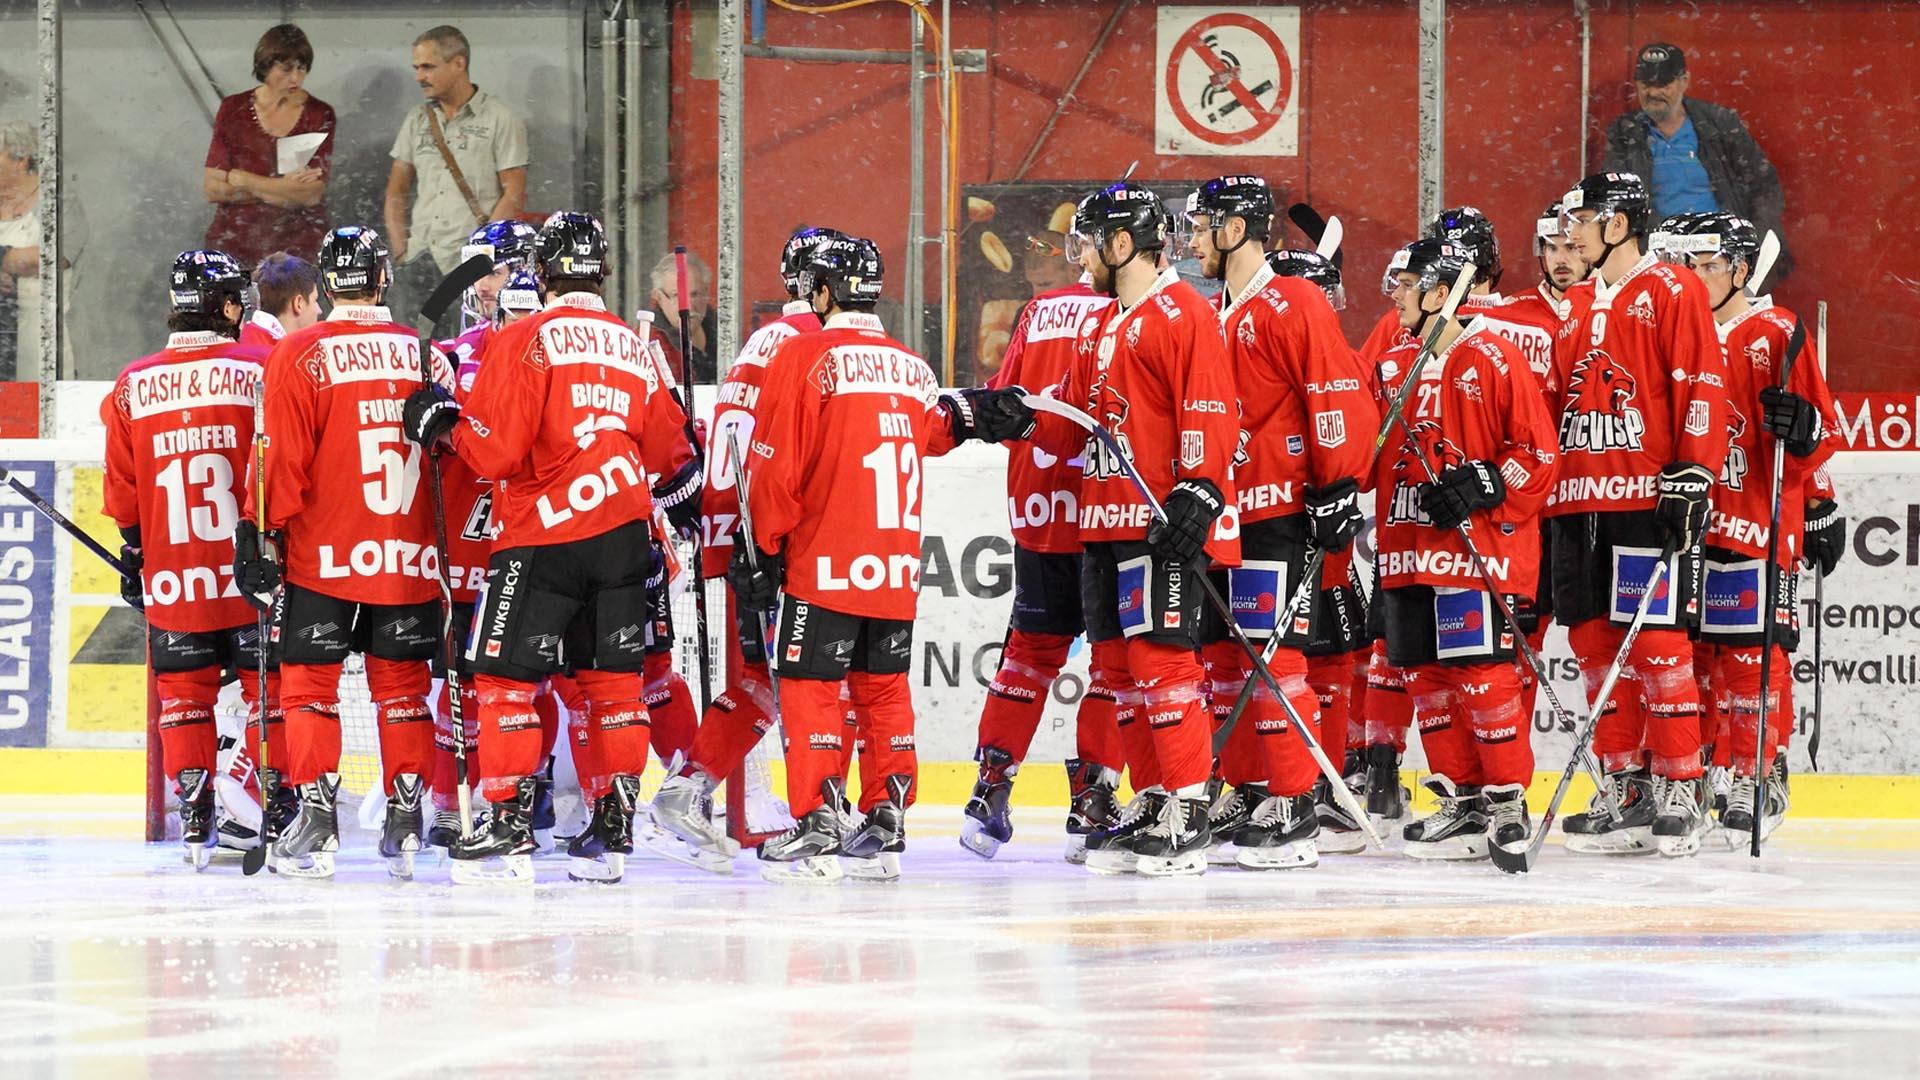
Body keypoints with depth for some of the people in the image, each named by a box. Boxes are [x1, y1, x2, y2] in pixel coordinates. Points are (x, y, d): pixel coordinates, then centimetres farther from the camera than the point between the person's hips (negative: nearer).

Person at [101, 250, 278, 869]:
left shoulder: (132, 386, 2)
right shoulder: (260, 372, -7)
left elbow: (122, 488, 8)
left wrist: (134, 553, 18)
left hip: (171, 577, 2)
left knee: (183, 690, 10)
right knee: (266, 683, 6)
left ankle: (194, 819, 6)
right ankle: (273, 811, 5)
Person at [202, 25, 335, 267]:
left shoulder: (319, 115, 1)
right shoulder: (234, 110, 4)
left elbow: (312, 194, -9)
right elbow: (212, 188, -3)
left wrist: (242, 180, -7)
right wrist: (284, 189, -10)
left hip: (298, 246, -1)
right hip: (235, 244, 1)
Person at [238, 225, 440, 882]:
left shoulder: (299, 356, -8)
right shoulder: (421, 352, 4)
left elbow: (281, 458, -11)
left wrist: (262, 532, -3)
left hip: (323, 556, -3)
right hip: (408, 557, 3)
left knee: (308, 681, 4)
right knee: (402, 684, 11)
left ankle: (316, 819, -3)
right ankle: (404, 821, 10)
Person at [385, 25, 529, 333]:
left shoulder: (500, 119, 1)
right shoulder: (417, 120, 17)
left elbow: (514, 196, -4)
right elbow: (396, 192, 20)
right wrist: (401, 251, 7)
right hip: (421, 259, 5)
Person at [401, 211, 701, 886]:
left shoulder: (525, 340, -9)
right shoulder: (633, 347, 11)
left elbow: (496, 451, -14)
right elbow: (668, 449, 20)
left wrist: (442, 425, 3)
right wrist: (686, 486, 39)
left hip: (544, 538, -6)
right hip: (625, 536, 6)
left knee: (505, 677, 1)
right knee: (613, 680, 10)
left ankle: (509, 830, -3)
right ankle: (614, 832, 11)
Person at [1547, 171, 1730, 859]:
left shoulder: (1672, 293, -3)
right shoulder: (1574, 306, 20)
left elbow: (1702, 389, -9)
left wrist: (1690, 481, -16)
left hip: (1648, 500, -7)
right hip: (1578, 504, 8)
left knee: (1658, 643, -9)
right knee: (1596, 645, 6)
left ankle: (1679, 794, -6)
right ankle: (1627, 793, 11)